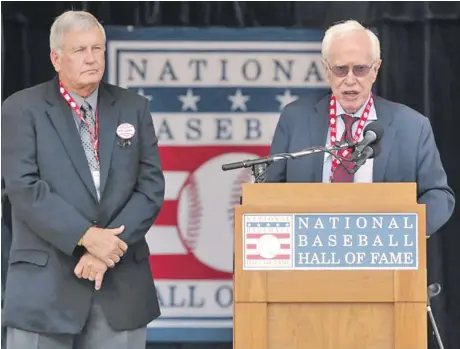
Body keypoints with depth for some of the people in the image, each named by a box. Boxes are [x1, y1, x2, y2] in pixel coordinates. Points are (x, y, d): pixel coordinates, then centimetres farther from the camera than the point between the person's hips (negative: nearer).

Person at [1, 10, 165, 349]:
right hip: (45, 282, -3)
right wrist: (86, 236, -18)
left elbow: (151, 187, 4)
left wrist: (111, 245, -10)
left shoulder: (133, 108, 11)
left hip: (122, 281, 3)